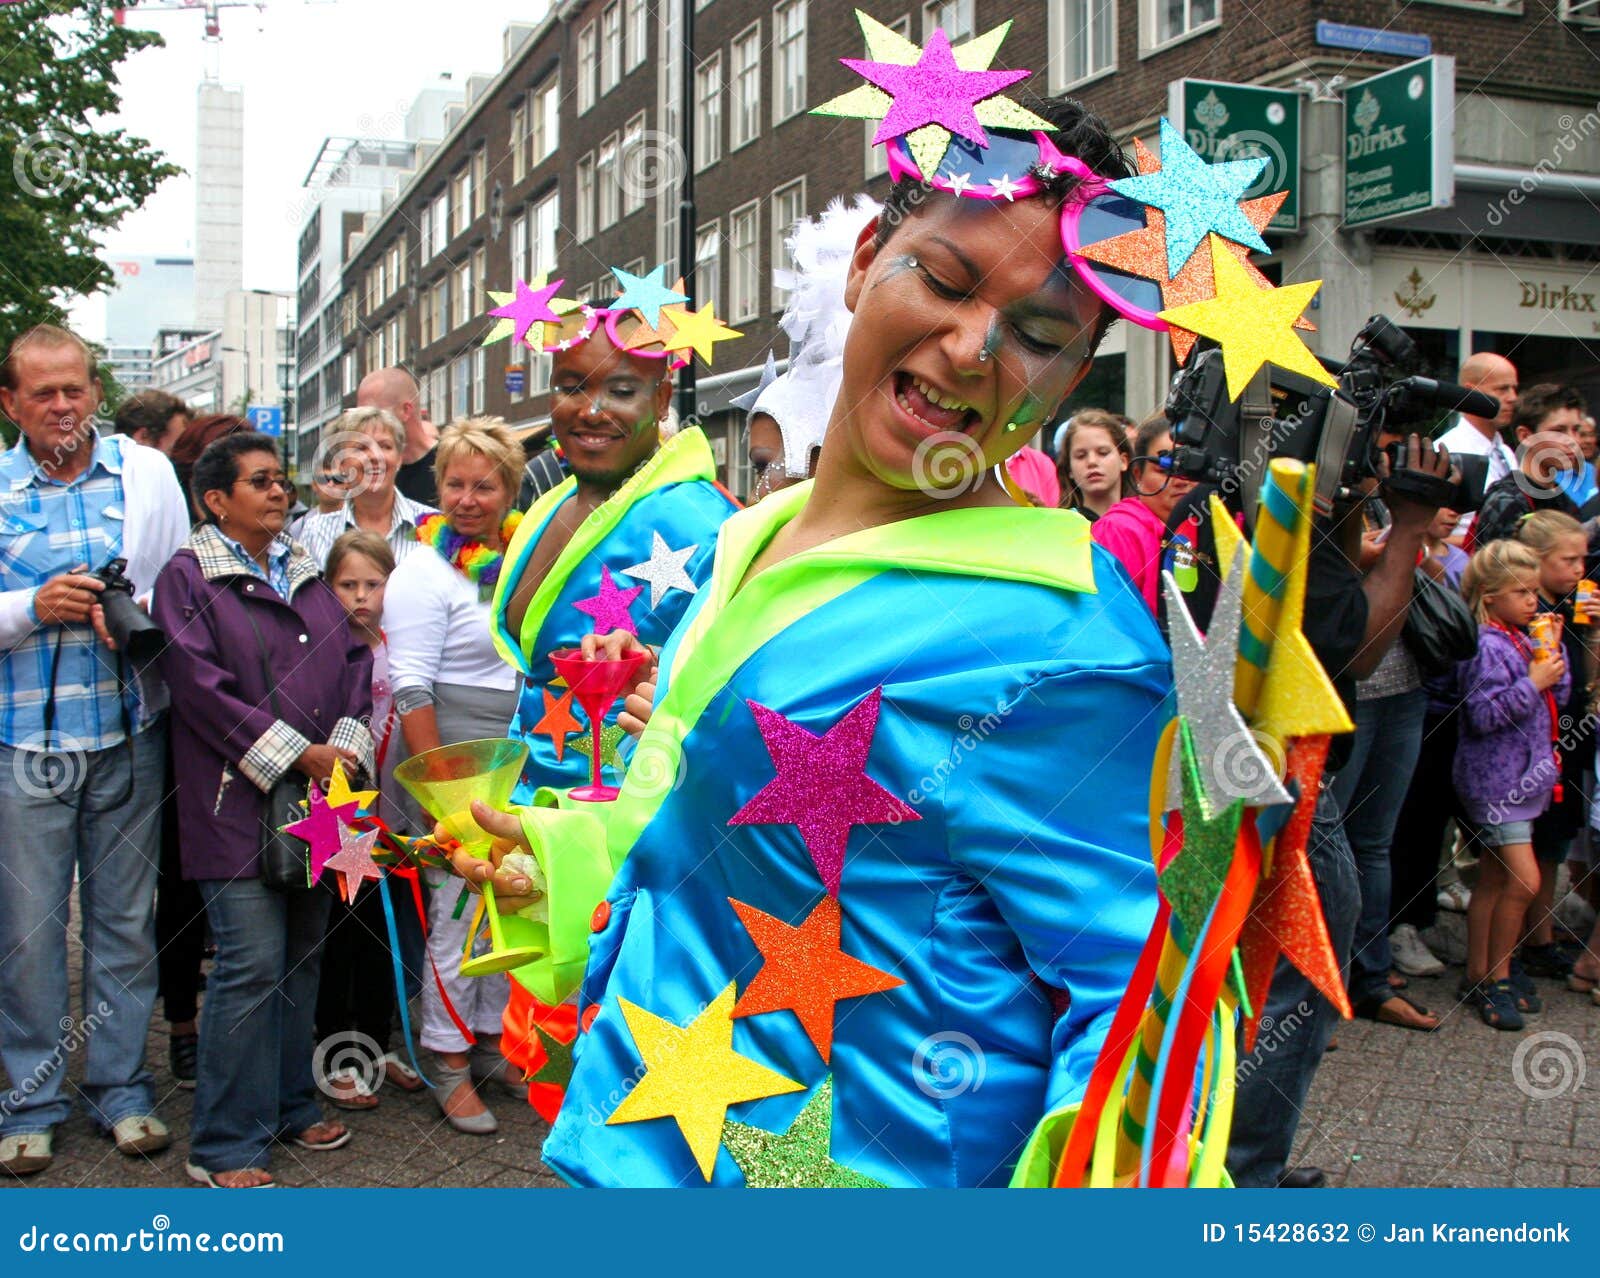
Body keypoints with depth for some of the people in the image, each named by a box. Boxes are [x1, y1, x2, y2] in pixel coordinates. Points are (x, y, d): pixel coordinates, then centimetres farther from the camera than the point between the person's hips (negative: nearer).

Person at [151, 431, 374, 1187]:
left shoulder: (306, 572, 17)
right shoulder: (189, 576, -3)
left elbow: (355, 661, 13)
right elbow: (202, 687, -12)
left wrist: (346, 744, -4)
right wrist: (296, 754, -14)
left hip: (317, 799, 6)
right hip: (238, 805, -6)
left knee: (302, 957, 12)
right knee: (251, 967, -9)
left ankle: (289, 1105, 27)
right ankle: (226, 1147, 2)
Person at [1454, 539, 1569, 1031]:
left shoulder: (1523, 639, 10)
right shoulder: (1487, 646, -16)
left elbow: (1559, 696, 14)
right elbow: (1482, 714, -22)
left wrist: (1553, 650, 1)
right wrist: (1532, 683, -22)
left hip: (1523, 776, 9)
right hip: (1495, 777, -9)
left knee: (1494, 879, 12)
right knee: (1524, 880, -11)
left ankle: (1479, 976, 20)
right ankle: (1496, 977, 2)